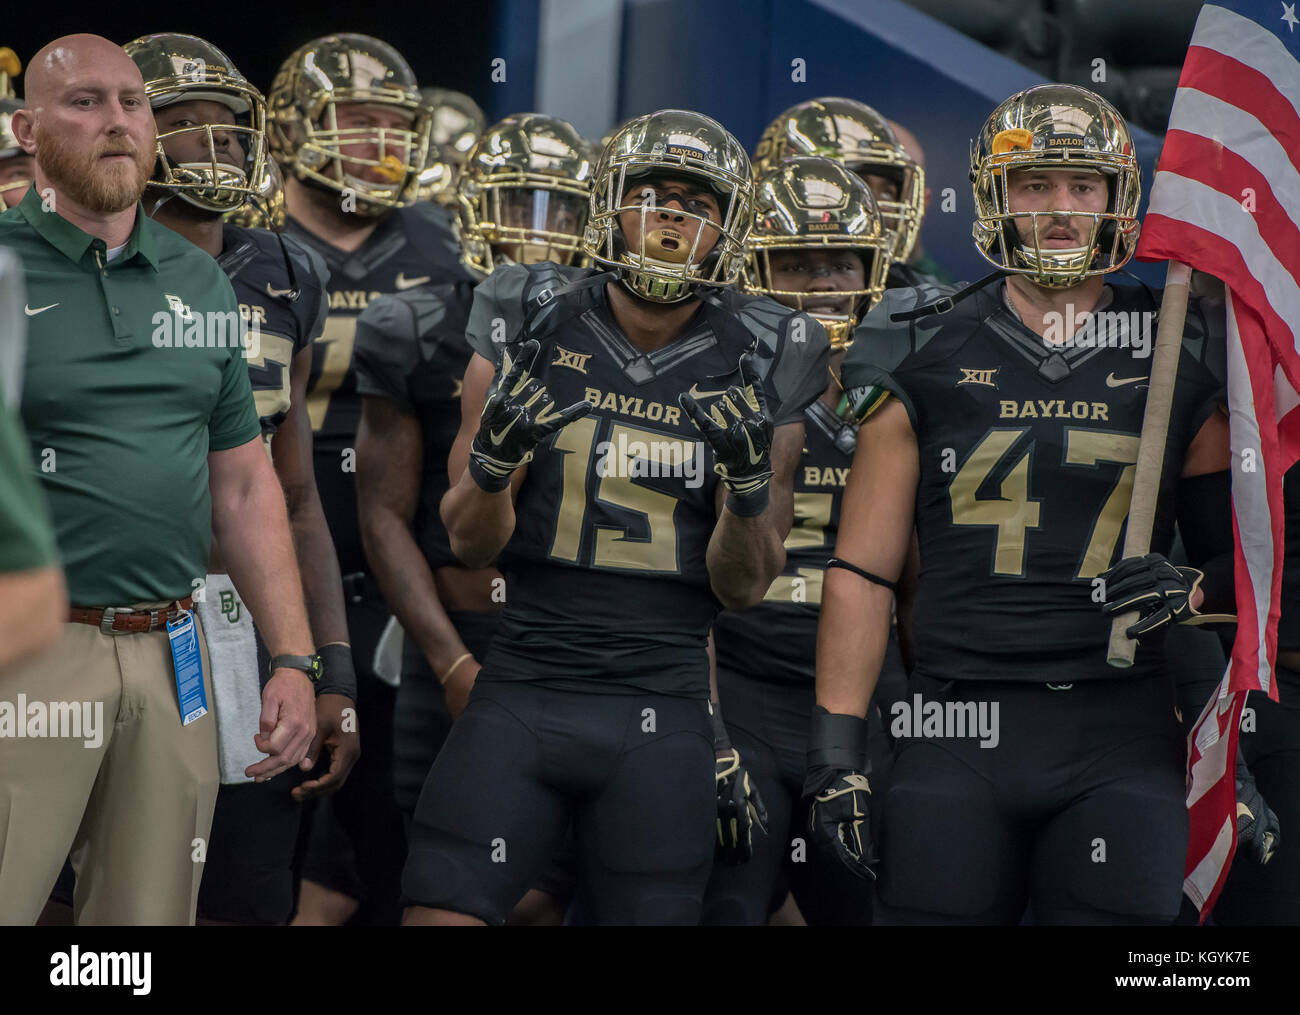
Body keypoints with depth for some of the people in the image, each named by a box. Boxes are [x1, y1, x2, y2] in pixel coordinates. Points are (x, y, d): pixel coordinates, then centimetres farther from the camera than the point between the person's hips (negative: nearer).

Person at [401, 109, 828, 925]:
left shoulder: (758, 368, 2)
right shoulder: (531, 328, 2)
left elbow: (743, 586, 4)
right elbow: (471, 542, 5)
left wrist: (750, 481, -14)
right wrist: (493, 456, -15)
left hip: (663, 712, 0)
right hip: (522, 690, 0)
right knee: (441, 912, -7)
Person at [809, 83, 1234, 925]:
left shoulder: (1177, 360, 8)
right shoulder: (926, 358, 6)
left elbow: (1240, 548, 16)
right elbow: (862, 570, 7)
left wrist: (1195, 589, -7)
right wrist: (836, 751, 2)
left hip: (1121, 737, 0)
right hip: (960, 732, 0)